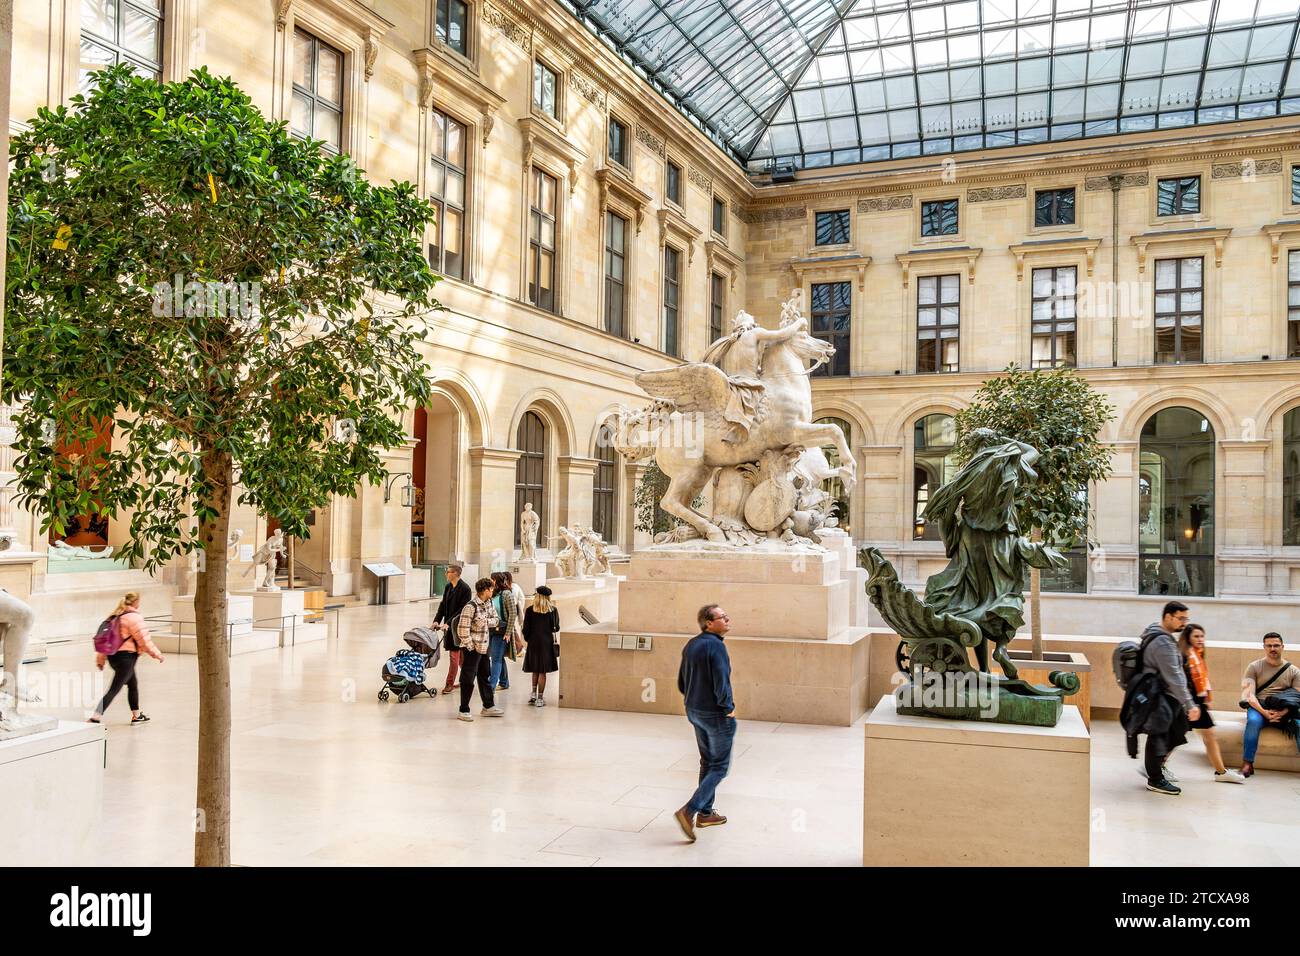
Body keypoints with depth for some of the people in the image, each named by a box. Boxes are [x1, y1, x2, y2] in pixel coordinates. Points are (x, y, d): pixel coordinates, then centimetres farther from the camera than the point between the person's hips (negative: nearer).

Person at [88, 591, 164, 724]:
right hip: (126, 657, -9)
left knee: (133, 684, 23)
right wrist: (157, 654, -3)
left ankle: (136, 715, 34)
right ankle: (96, 718, -15)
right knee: (114, 689, -7)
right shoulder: (134, 617, -13)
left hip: (113, 655, 9)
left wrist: (100, 659, 18)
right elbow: (144, 640, -13)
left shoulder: (115, 616, 12)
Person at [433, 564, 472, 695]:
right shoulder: (448, 587, 10)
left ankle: (450, 684, 3)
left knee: (454, 655, -3)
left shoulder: (465, 589, -14)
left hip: (458, 626, -7)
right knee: (460, 654, 16)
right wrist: (437, 620, -2)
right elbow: (443, 605, 10)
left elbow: (462, 610, -17)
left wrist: (449, 623, -22)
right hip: (449, 625, 7)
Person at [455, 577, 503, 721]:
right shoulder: (471, 606, -19)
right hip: (472, 648, -9)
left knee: (485, 677, 18)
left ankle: (488, 707, 29)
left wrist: (486, 621, -9)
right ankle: (463, 711, 8)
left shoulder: (488, 603, 6)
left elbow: (496, 619, 11)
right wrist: (470, 646, -17)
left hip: (484, 647, 9)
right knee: (468, 679, -1)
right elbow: (462, 629, -21)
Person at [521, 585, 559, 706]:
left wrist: (527, 640, 13)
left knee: (535, 670, 18)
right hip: (547, 642, -1)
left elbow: (526, 629, -3)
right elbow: (556, 628, 2)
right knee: (542, 671, 4)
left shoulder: (530, 610, -5)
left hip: (533, 642, 1)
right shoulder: (553, 610, -4)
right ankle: (540, 698, 5)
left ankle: (534, 694, 14)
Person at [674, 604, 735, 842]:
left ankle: (705, 813, 28)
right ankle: (689, 811, -7)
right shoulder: (715, 645, -21)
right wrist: (729, 708, -11)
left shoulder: (691, 645, 6)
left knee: (707, 762, 20)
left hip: (694, 711, 8)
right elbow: (721, 683, -25)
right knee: (719, 767, 2)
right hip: (716, 715, -8)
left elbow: (682, 683, 11)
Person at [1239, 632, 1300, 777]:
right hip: (1259, 708, -2)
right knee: (1253, 721, -34)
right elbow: (1249, 695, -2)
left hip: (1285, 711, 2)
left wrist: (1283, 712, -17)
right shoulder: (1254, 667, 8)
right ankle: (1247, 764, -31)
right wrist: (1264, 712, -20)